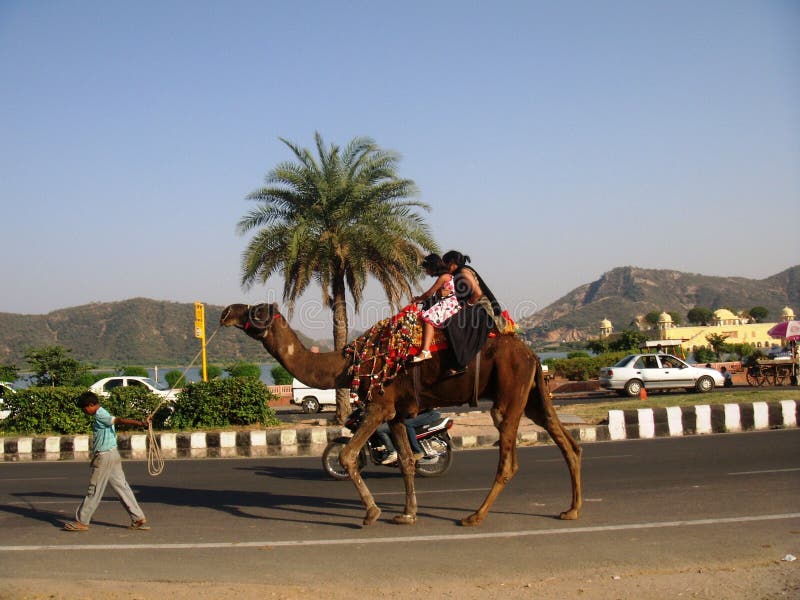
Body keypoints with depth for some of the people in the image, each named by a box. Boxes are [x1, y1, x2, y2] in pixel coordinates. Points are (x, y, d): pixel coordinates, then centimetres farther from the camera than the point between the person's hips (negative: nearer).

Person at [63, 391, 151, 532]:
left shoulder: (99, 415, -14)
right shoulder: (102, 414, 15)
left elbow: (118, 420, -28)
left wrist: (138, 423, -37)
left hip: (104, 456, -9)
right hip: (112, 453, 9)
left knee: (94, 491, 0)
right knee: (122, 487, 8)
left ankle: (81, 521, 10)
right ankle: (139, 518, 6)